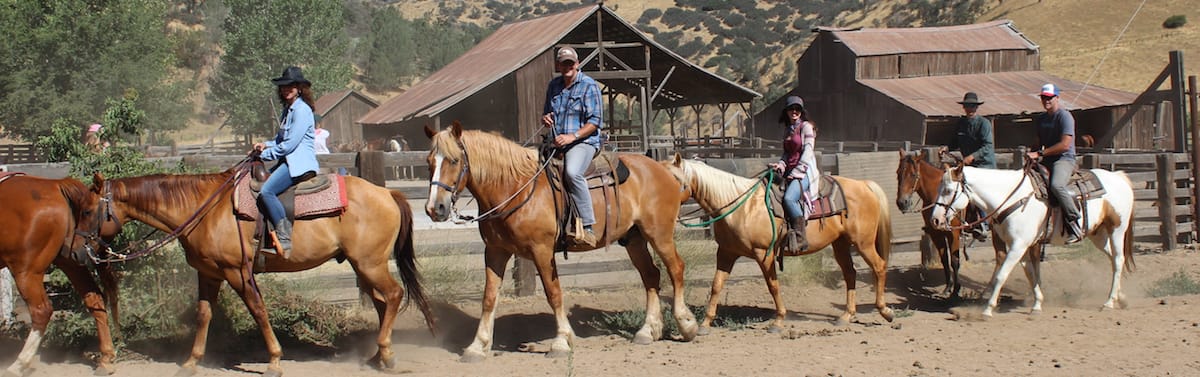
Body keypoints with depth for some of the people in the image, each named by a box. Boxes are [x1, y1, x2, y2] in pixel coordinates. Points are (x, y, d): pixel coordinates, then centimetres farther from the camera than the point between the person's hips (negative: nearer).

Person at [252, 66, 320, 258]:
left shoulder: (302, 110, -12)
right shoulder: (287, 110, 18)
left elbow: (289, 144, -17)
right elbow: (281, 140, 27)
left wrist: (265, 154, -7)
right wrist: (266, 145, 7)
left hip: (300, 163, -11)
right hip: (289, 161, 11)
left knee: (266, 191, -26)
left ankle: (284, 239, -26)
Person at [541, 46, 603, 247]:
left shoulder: (589, 86, -4)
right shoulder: (554, 85, 15)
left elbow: (595, 121, -9)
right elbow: (546, 112, 27)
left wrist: (572, 136, -20)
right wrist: (545, 119, 1)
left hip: (584, 142, -8)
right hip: (556, 144, 8)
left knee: (572, 172, -35)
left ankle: (587, 227, -37)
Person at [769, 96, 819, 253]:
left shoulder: (806, 126, -1)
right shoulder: (789, 131, 21)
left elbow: (808, 150, -8)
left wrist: (797, 171, -15)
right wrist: (781, 164, 0)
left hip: (805, 171, -9)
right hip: (790, 173, 9)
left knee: (789, 198, -31)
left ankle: (800, 238, -30)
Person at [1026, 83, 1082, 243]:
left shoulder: (1064, 116, -8)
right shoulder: (1041, 119, 18)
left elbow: (1065, 145, -17)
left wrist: (1040, 153, -18)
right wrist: (1033, 155, 4)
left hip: (1064, 160, -9)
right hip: (1045, 162, 9)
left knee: (1056, 185, -35)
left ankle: (1075, 225, -30)